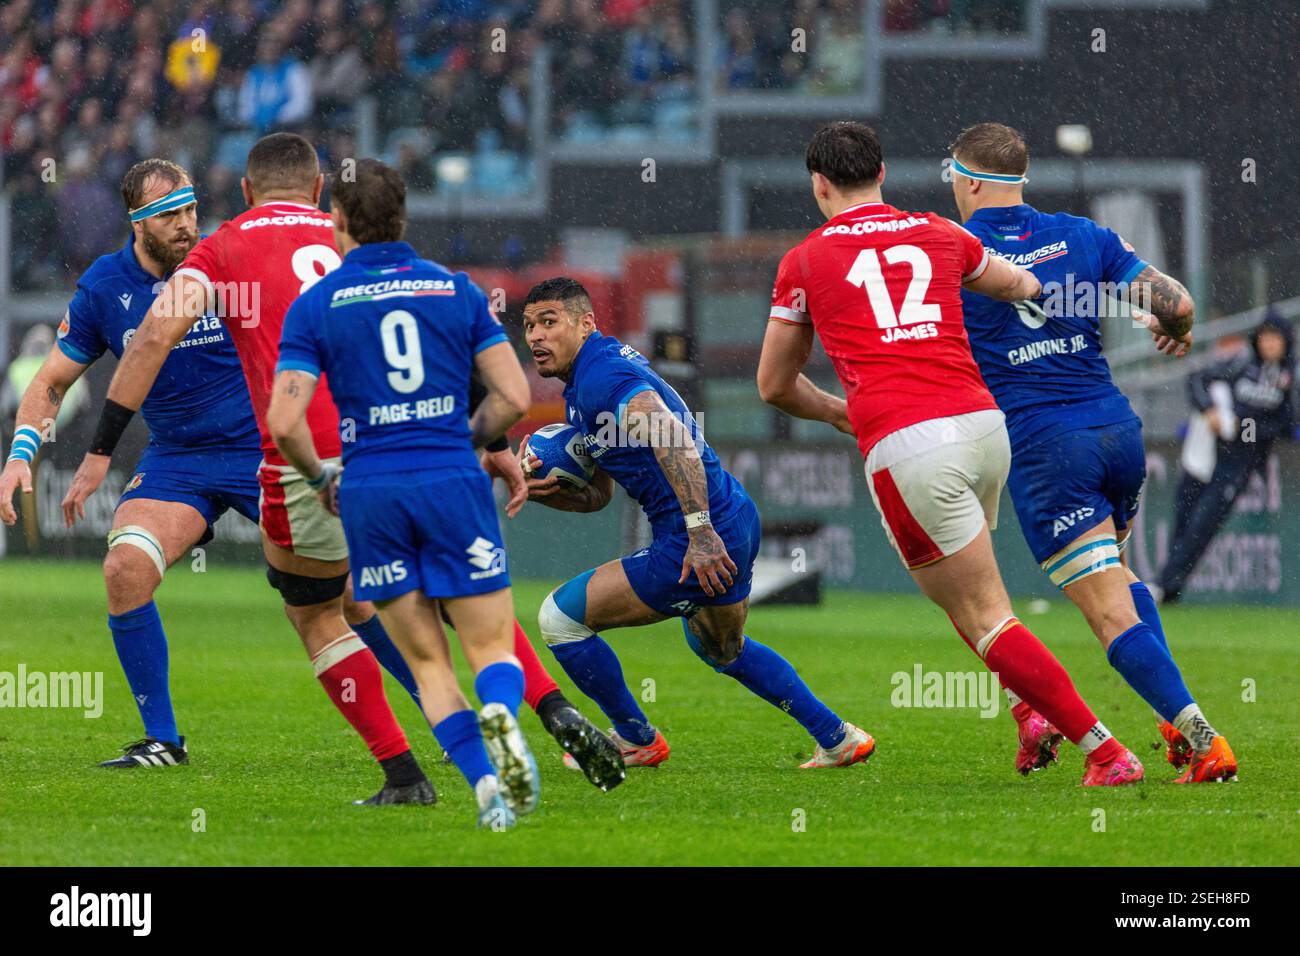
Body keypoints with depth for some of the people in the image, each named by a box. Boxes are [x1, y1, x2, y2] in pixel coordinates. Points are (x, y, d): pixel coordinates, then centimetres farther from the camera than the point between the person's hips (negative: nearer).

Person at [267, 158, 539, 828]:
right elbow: (513, 397, 3)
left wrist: (320, 478, 12)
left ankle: (487, 785, -7)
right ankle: (500, 716, -30)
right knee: (493, 649, 5)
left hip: (370, 492, 0)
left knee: (427, 663, 11)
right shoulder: (456, 289, 7)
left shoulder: (314, 305, 2)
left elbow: (283, 422, -6)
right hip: (453, 482, 0)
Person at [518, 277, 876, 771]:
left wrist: (700, 531, -35)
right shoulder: (581, 385, 18)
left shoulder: (602, 378, -16)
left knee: (560, 616, -1)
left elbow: (675, 439, -31)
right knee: (723, 650, 35)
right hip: (735, 522, 11)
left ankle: (637, 740, 16)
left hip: (706, 540, -11)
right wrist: (543, 490, 2)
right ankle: (838, 739, 39)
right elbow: (599, 494, 22)